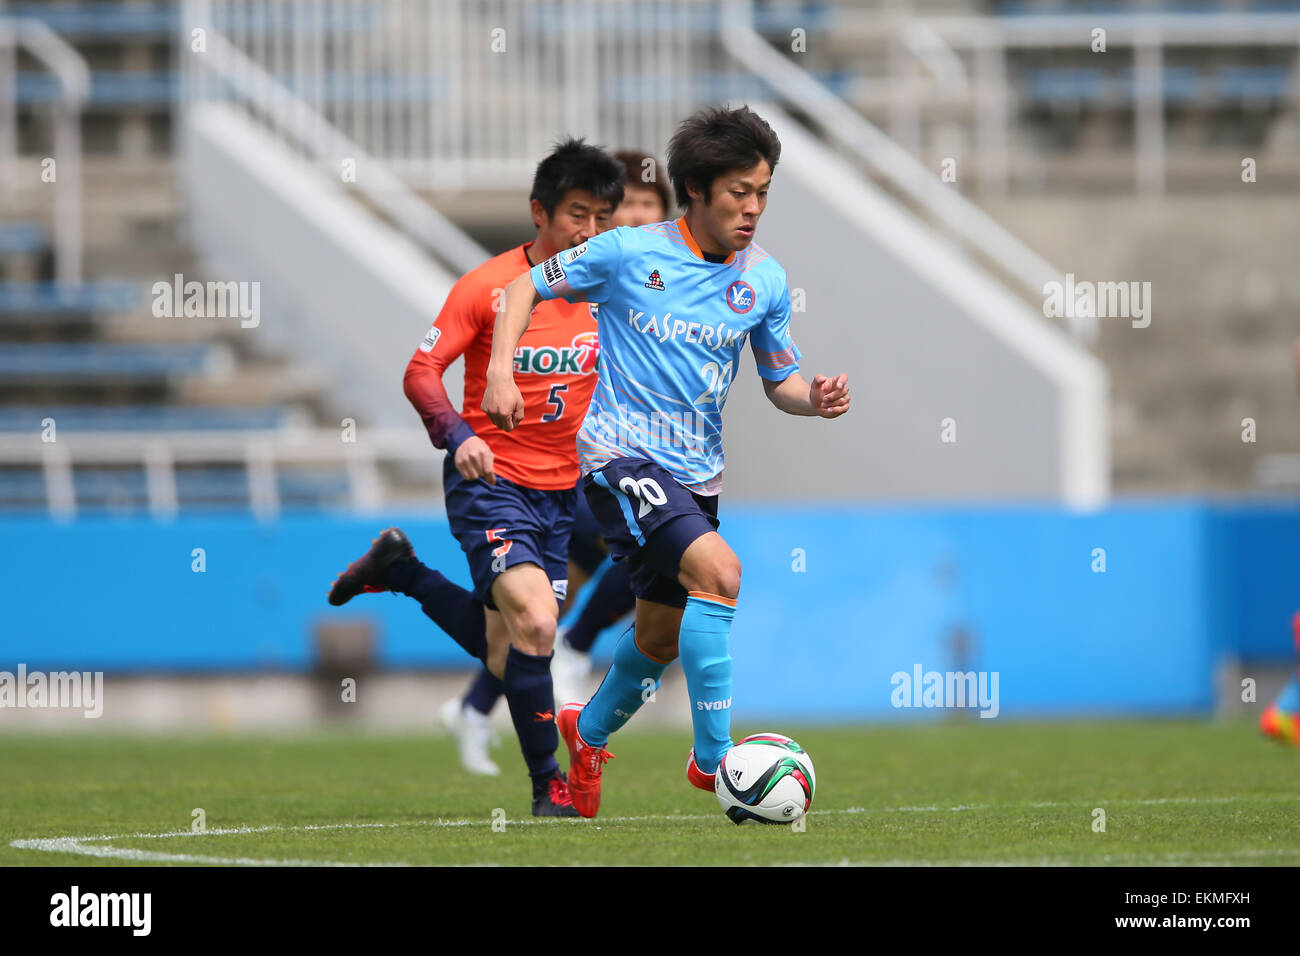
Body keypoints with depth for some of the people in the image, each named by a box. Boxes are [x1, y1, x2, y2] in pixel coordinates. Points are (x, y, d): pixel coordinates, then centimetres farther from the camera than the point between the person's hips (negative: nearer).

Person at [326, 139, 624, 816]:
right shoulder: (487, 286, -11)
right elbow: (421, 372, -14)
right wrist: (457, 433, -31)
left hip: (561, 493, 6)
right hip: (489, 481, -6)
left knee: (507, 656, 11)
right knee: (535, 623, -24)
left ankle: (399, 569, 34)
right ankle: (547, 785, -10)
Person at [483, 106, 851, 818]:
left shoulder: (764, 281, 3)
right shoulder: (629, 252, -9)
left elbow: (779, 381, 12)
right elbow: (528, 287, 2)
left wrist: (816, 400, -11)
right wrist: (500, 373, -12)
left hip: (695, 471, 6)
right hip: (620, 457, -6)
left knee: (662, 636, 16)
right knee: (718, 571, -28)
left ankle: (589, 732, 46)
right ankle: (714, 756, -24)